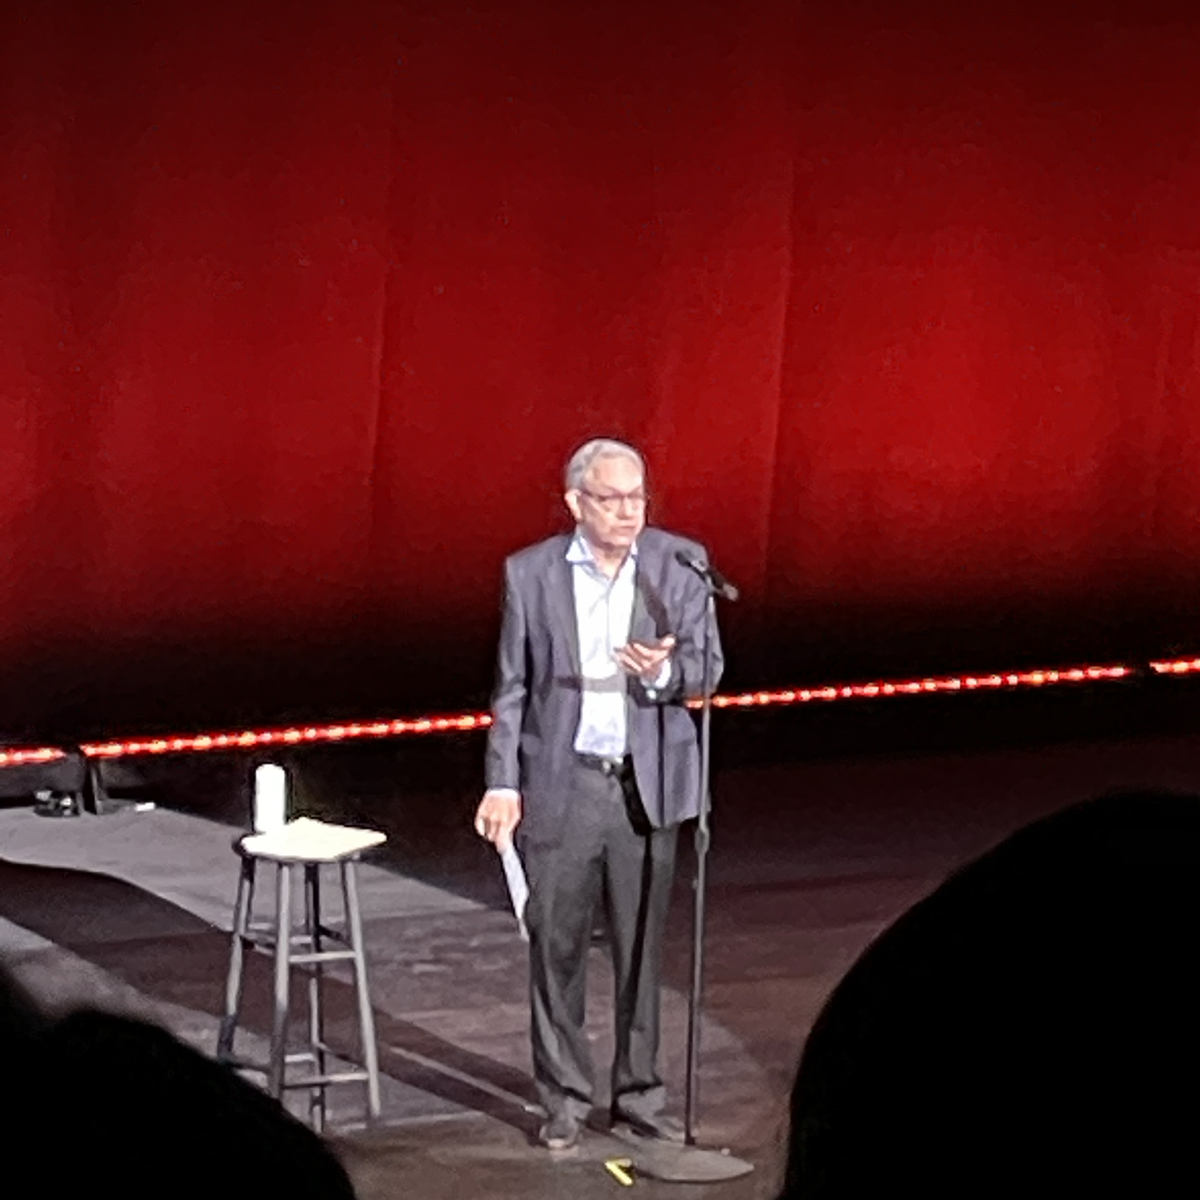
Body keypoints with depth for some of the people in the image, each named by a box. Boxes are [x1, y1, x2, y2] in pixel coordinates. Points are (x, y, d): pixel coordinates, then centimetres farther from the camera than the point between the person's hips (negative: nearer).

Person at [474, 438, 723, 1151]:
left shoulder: (679, 563, -1)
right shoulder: (530, 572, -1)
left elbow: (705, 667, -3)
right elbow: (512, 688, 4)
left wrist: (663, 671, -25)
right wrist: (502, 784, -2)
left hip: (647, 787, 1)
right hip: (559, 784, 0)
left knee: (643, 949, 7)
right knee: (558, 948, 4)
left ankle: (640, 1095, 18)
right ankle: (566, 1099, 15)